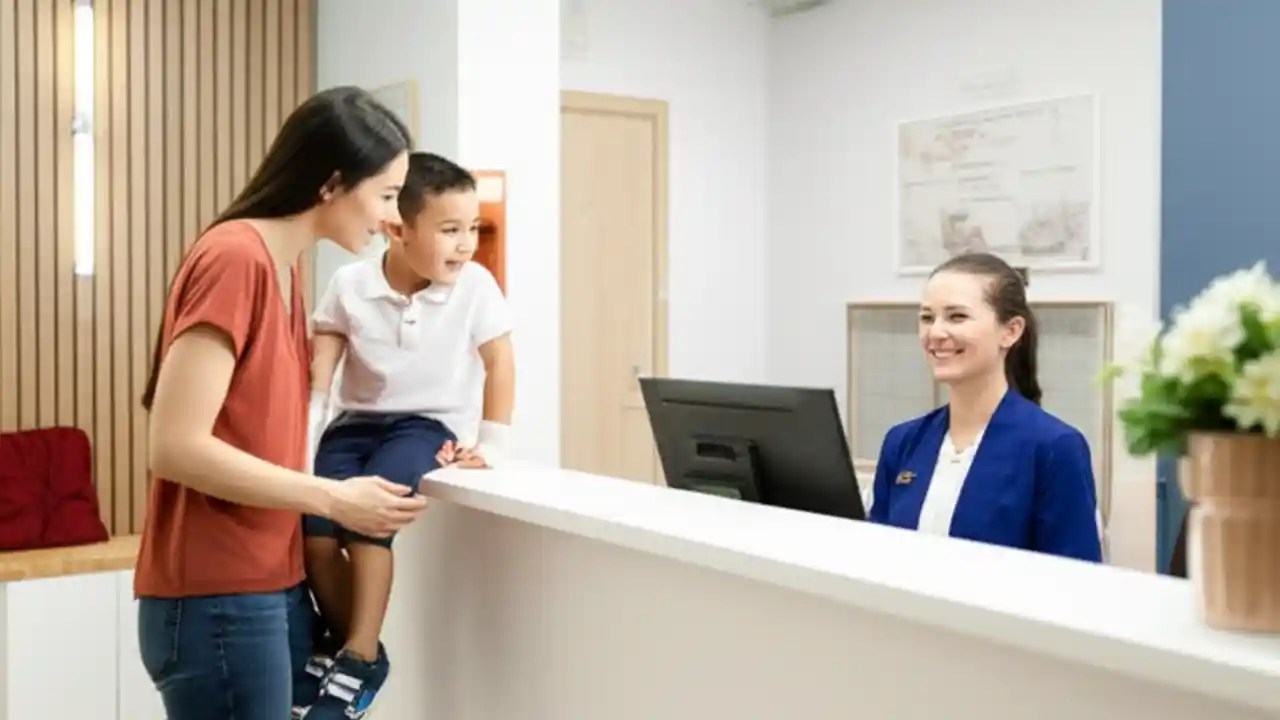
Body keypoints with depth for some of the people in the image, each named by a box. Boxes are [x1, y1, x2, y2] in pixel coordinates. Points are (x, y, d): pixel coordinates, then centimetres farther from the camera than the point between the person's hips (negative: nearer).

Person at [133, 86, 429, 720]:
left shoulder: (283, 266, 10)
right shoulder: (235, 257, -16)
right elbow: (177, 447, -21)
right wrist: (334, 499, -16)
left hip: (276, 588, 8)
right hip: (218, 601, -8)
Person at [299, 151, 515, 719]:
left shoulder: (475, 286, -10)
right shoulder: (349, 284, -7)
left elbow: (499, 364, -2)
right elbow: (318, 370, -3)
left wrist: (491, 447, -4)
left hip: (426, 424, -2)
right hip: (356, 421, 3)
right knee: (314, 530, -19)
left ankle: (360, 657, -15)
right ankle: (344, 644, 5)